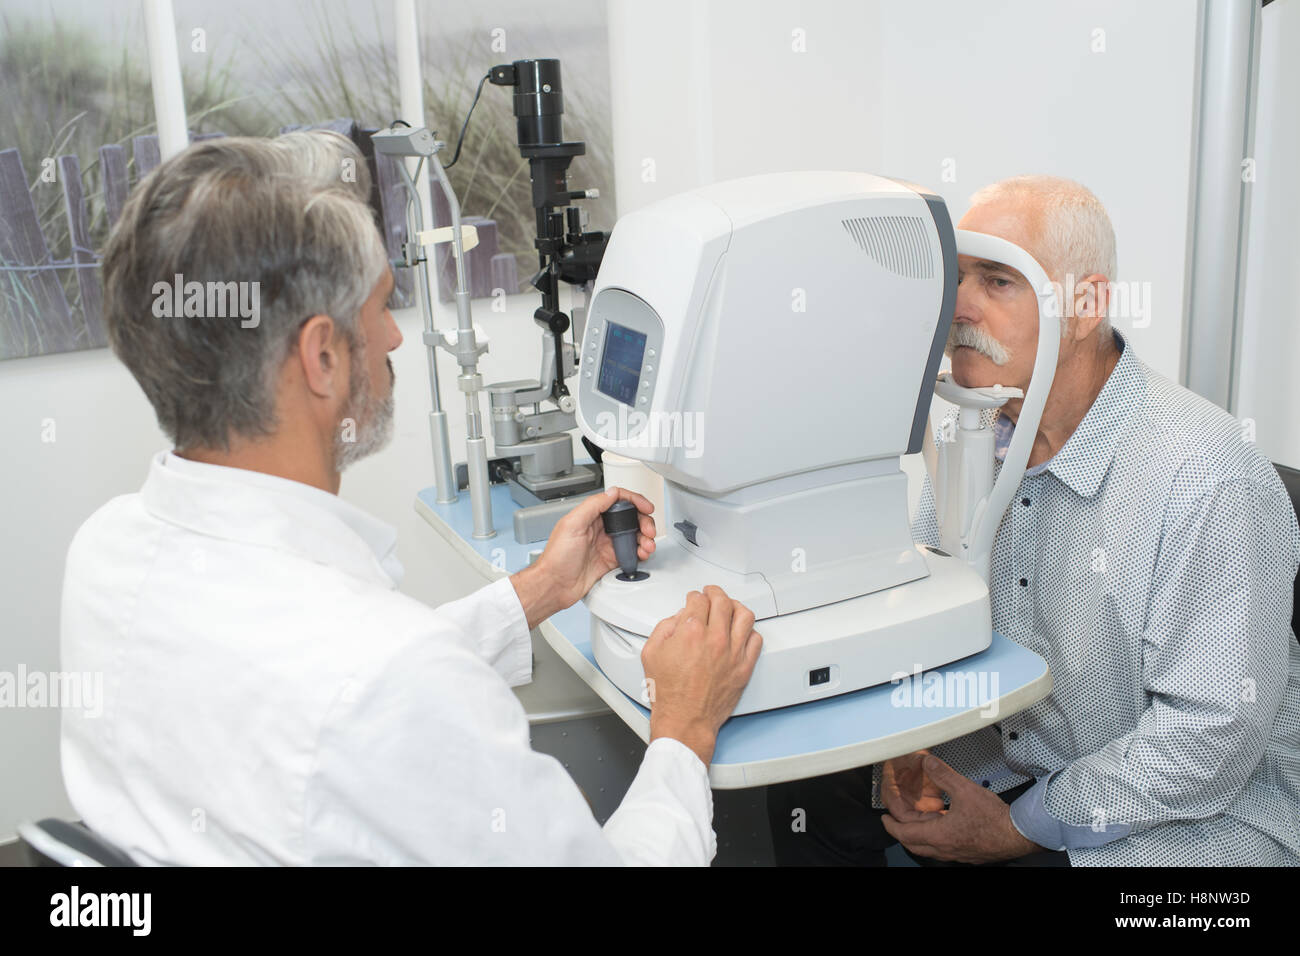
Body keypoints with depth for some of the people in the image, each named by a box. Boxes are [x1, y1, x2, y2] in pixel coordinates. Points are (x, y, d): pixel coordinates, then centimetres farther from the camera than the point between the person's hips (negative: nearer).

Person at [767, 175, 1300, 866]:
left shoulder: (1212, 483, -25)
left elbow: (1213, 728, -24)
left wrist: (1021, 828, -19)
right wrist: (902, 752, -8)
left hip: (1199, 813, -6)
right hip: (1009, 753, 6)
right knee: (809, 793, -2)